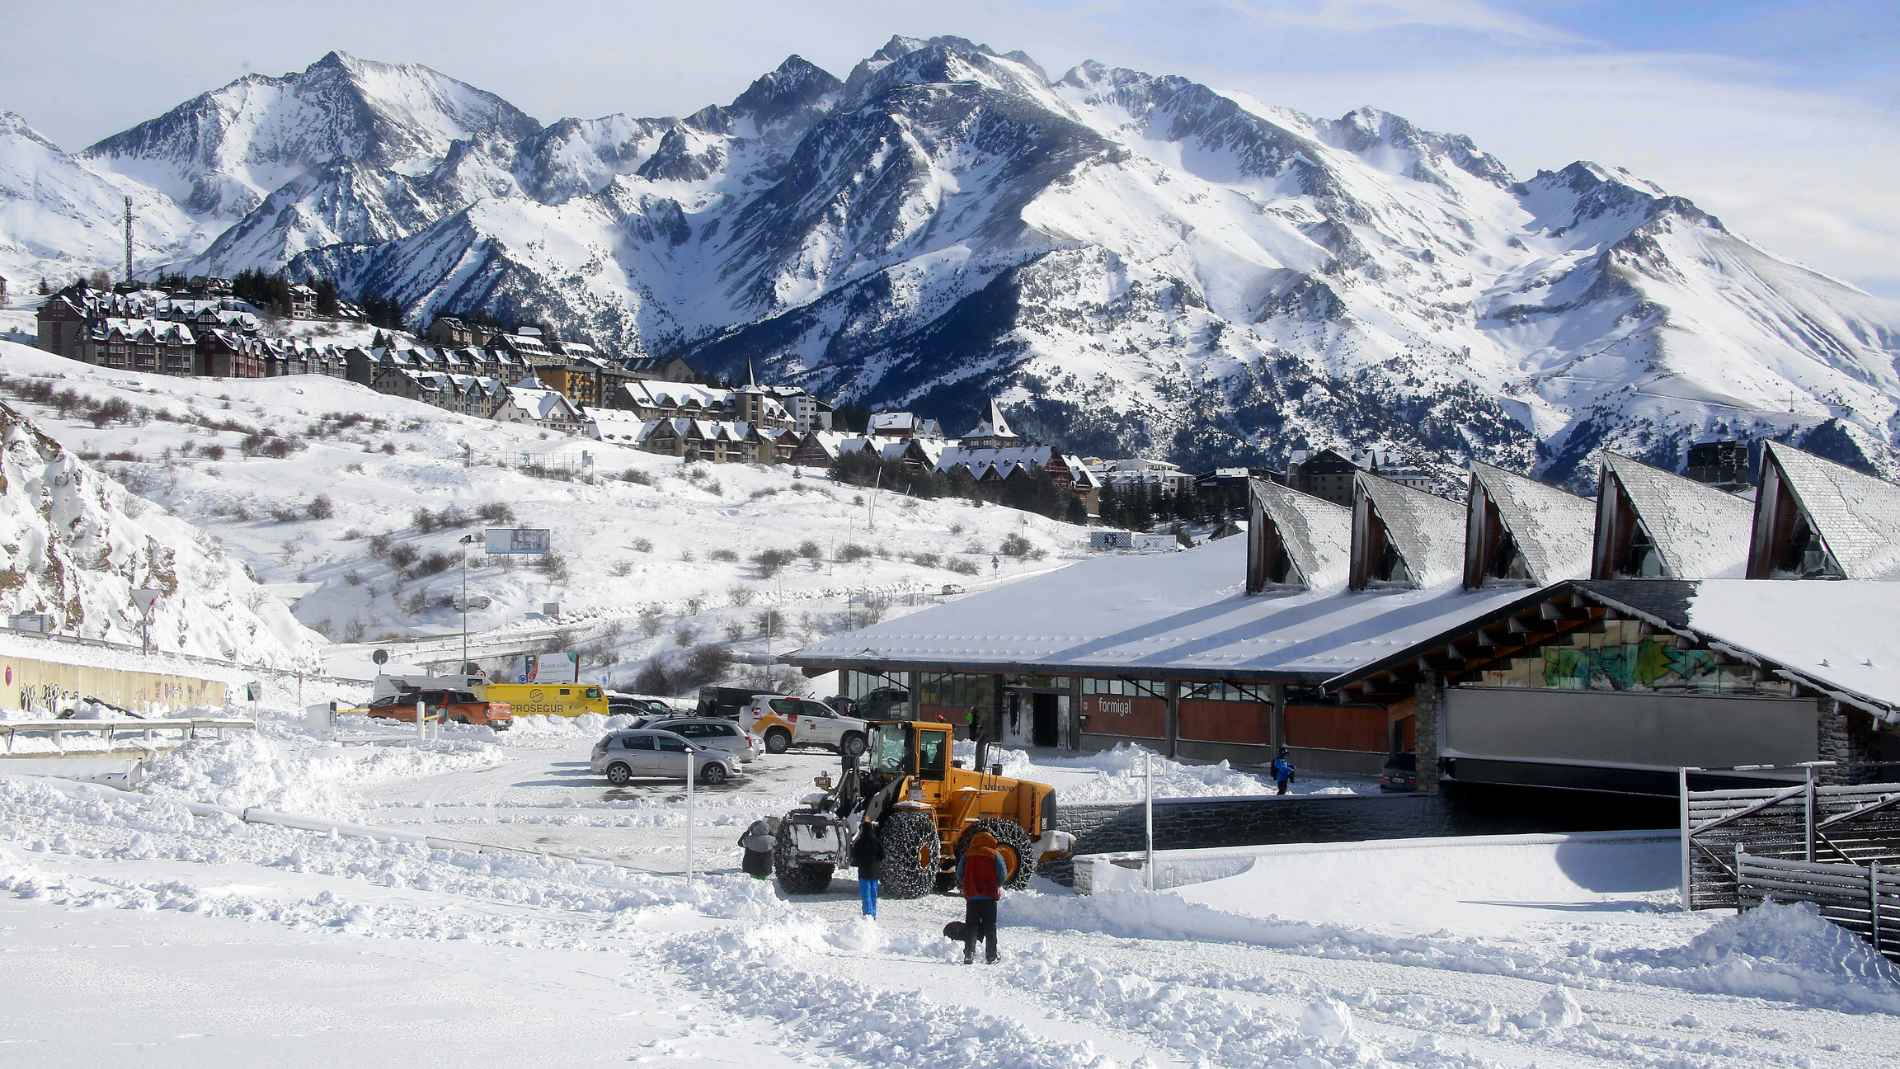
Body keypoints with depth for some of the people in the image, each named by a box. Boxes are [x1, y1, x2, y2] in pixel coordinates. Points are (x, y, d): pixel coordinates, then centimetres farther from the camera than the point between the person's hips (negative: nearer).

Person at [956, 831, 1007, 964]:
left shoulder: (967, 855, 5)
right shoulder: (995, 856, 0)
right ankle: (991, 956, 5)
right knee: (990, 927, 7)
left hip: (972, 896, 1)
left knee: (971, 927, 8)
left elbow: (959, 876, 1)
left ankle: (969, 954, 0)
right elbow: (1002, 875, -5)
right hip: (990, 897, -1)